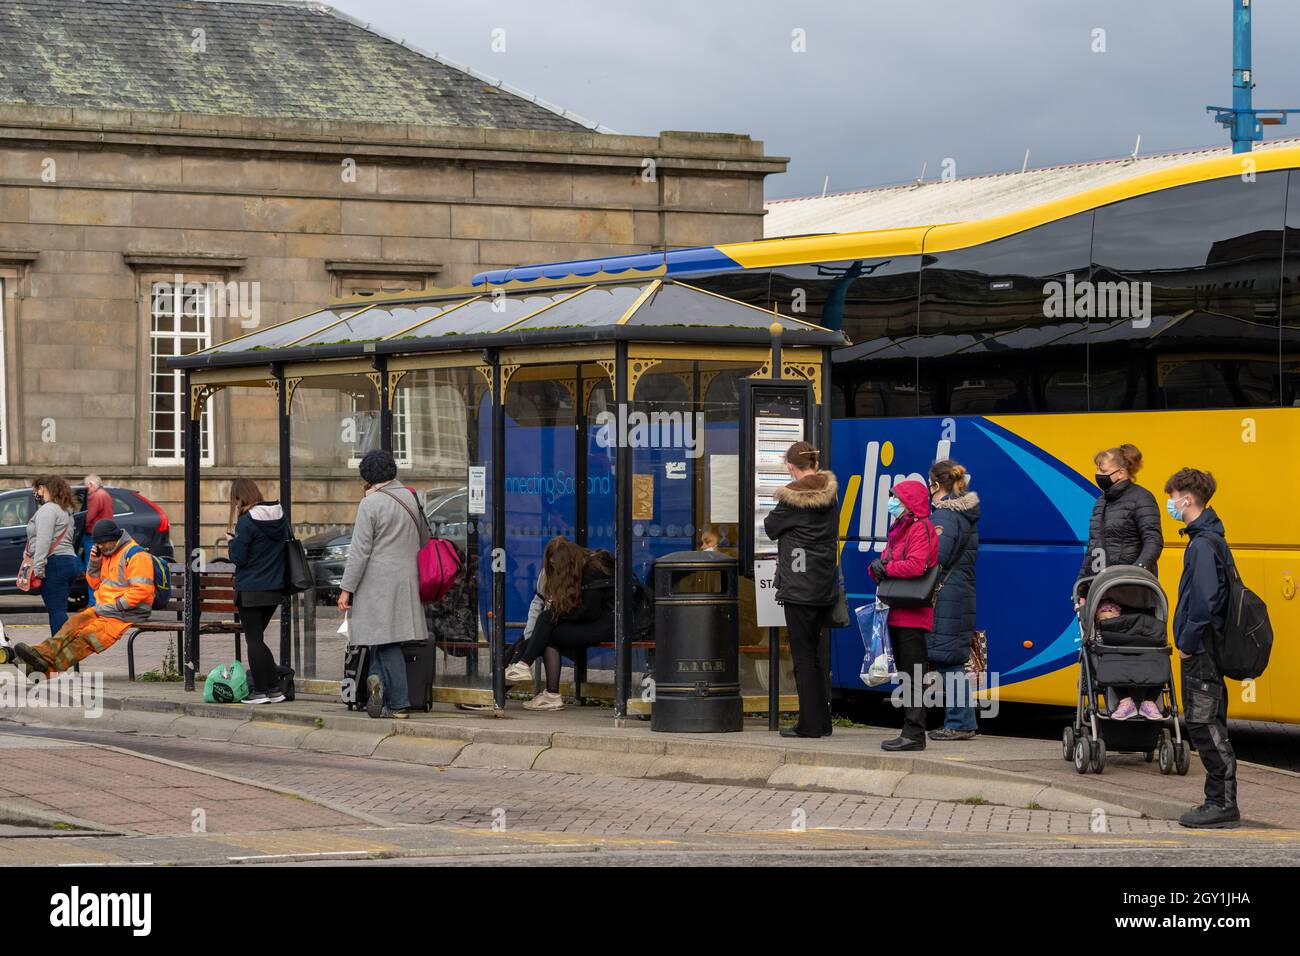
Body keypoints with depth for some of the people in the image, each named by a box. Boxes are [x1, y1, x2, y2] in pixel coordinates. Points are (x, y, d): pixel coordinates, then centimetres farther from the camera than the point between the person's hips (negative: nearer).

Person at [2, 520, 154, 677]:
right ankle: (42, 653, -32)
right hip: (105, 609, 9)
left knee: (89, 634, -26)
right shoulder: (107, 554, 18)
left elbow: (141, 590, -21)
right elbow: (95, 584, 25)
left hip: (127, 614, -9)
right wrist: (94, 564, 6)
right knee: (74, 624, -14)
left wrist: (115, 606, -19)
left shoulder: (136, 555, -13)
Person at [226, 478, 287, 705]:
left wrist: (233, 539, 2)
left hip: (250, 591, -7)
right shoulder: (280, 517, 4)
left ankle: (260, 690, 3)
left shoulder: (246, 522, -17)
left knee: (254, 639, 2)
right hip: (275, 588, 7)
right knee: (258, 637, 17)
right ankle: (274, 689, 13)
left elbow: (238, 558, -14)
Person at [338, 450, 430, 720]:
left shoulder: (370, 503, -11)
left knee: (386, 642, 0)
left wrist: (346, 589, -10)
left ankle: (398, 703, -5)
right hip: (406, 581, 6)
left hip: (378, 583, -6)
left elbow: (360, 551, -13)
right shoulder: (411, 498, 10)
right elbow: (424, 540, 20)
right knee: (386, 640, 11)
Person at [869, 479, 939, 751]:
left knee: (913, 676, -10)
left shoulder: (921, 529, -10)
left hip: (913, 614, -10)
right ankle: (911, 731, 17)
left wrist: (886, 568, -10)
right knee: (904, 675, 12)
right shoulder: (899, 529, 22)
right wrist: (877, 569, -3)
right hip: (896, 614, 10)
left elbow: (916, 565, -24)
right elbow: (884, 563, 21)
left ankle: (914, 734, -11)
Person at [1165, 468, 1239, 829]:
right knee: (1203, 725, 13)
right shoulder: (1207, 539, 15)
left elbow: (1205, 600, -24)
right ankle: (1219, 802, 17)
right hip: (1204, 650, 10)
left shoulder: (1204, 545, -16)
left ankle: (1223, 805, -4)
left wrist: (1188, 642, -17)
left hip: (1201, 651, -10)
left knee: (1207, 726, -7)